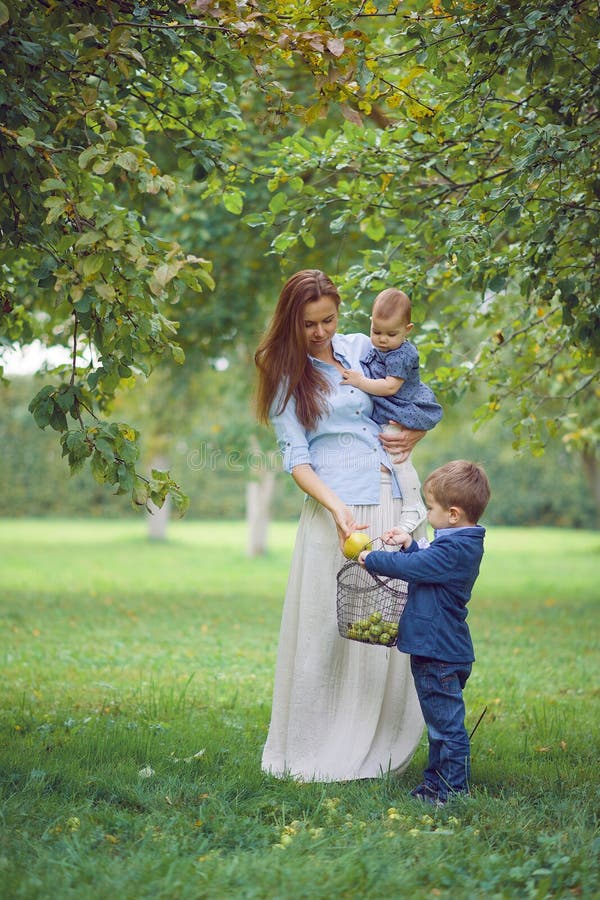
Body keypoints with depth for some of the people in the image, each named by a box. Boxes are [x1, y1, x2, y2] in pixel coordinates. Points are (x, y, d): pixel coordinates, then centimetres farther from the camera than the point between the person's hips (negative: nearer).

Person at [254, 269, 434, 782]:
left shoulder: (362, 349, 12)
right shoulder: (288, 375, 1)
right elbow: (296, 459, -5)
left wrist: (414, 434, 6)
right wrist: (337, 509, -20)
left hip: (389, 503, 4)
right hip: (334, 509, -4)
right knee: (327, 629, -5)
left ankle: (378, 749, 10)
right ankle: (319, 755, 2)